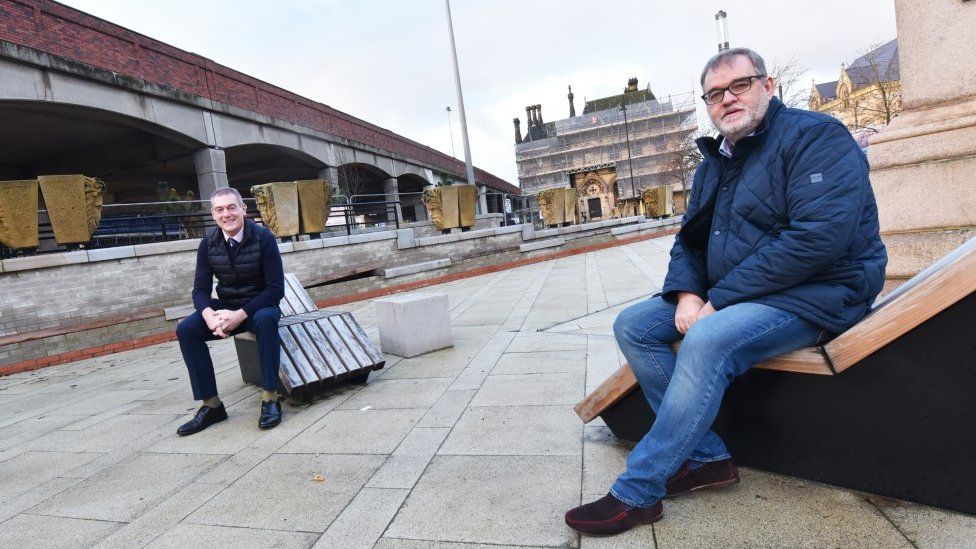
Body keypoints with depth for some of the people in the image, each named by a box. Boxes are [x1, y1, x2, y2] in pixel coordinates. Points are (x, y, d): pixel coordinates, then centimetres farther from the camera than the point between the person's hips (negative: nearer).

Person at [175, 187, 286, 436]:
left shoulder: (263, 238, -14)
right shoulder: (208, 243, -3)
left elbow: (276, 289, -17)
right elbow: (200, 289, -1)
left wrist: (240, 315, -27)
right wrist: (209, 315, -24)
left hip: (260, 306, -4)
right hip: (225, 307, 4)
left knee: (266, 320, -37)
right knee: (186, 329, -19)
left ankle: (270, 399, -27)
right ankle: (211, 405, -12)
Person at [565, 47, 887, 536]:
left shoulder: (815, 136, -9)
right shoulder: (713, 163, 15)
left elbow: (819, 237, -23)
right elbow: (688, 241, 13)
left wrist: (719, 300, -23)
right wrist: (686, 294, -10)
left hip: (815, 294, -8)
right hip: (721, 297, 8)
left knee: (707, 340, -33)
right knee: (633, 326, -4)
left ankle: (636, 494, -22)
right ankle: (706, 458, -5)